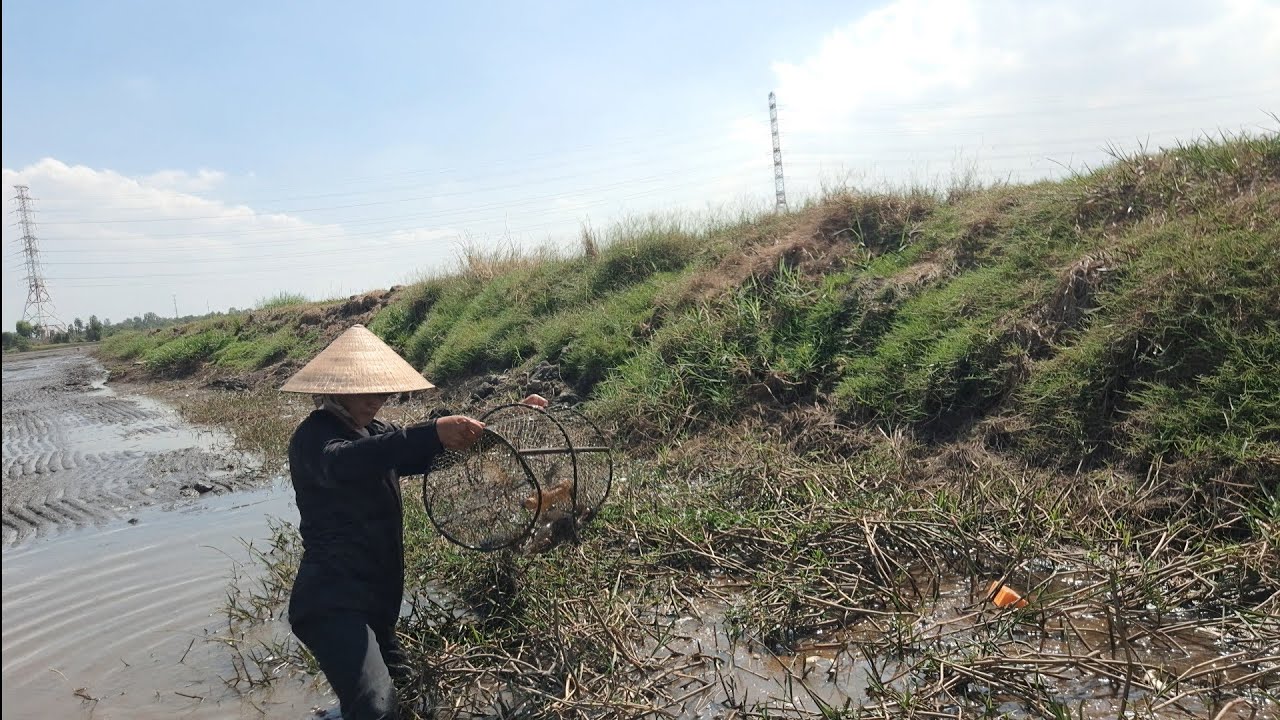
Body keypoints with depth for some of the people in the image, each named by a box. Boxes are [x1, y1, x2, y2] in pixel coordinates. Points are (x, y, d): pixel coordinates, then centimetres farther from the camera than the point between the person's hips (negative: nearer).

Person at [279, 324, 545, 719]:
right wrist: (433, 432, -51)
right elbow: (343, 462, -36)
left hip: (376, 599, 9)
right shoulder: (314, 436, -13)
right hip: (332, 601, -9)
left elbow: (429, 454, 18)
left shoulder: (376, 433, 12)